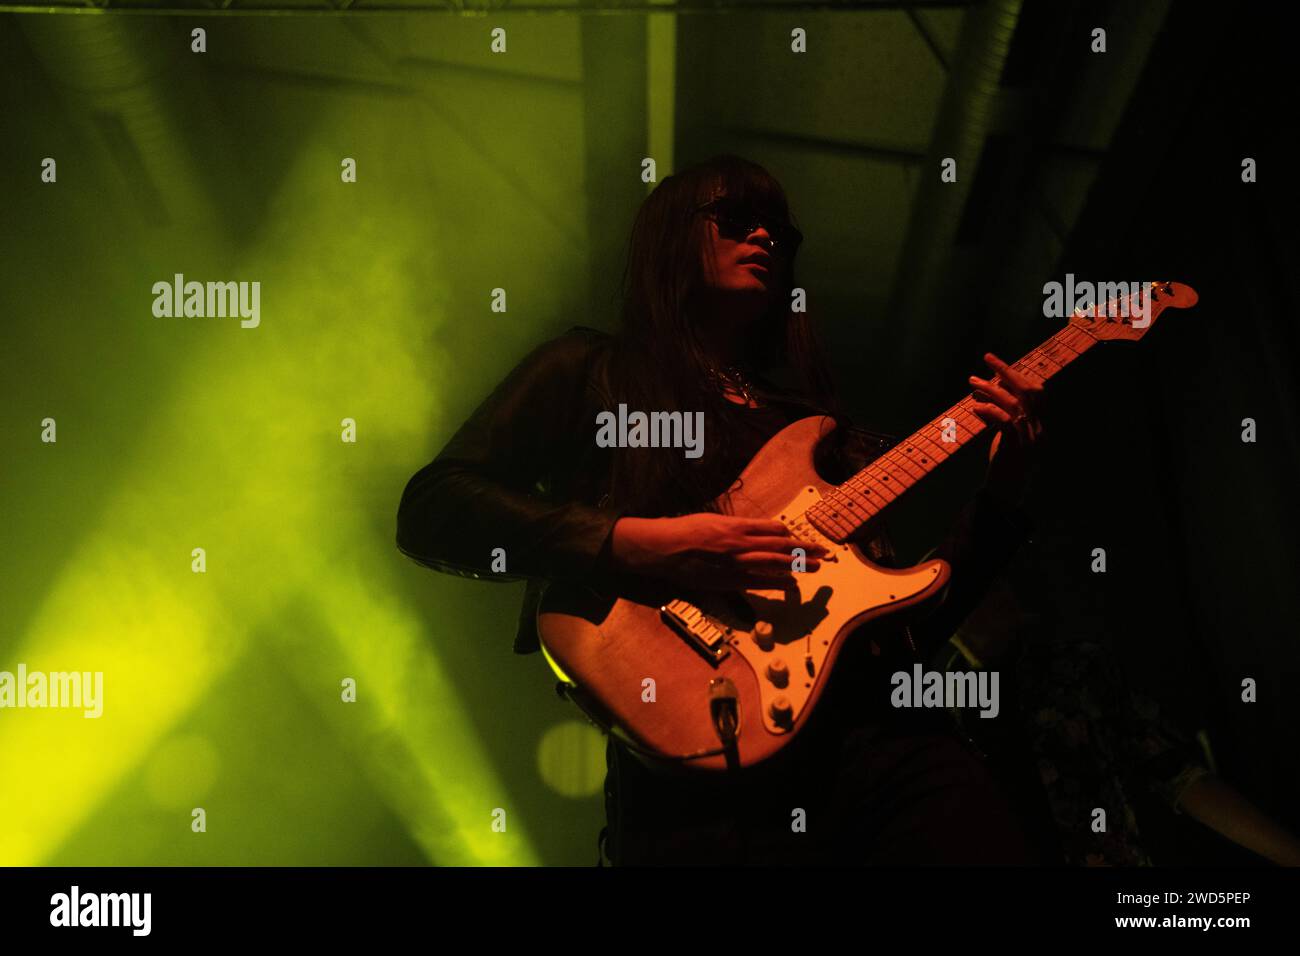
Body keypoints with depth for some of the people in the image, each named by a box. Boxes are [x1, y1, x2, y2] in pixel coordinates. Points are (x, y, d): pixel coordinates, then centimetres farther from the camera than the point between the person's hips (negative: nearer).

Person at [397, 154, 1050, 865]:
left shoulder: (816, 416, 21)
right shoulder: (591, 371, 10)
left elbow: (915, 623, 19)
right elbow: (430, 509, -4)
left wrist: (1000, 491, 5)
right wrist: (645, 545, -14)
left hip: (881, 734, 5)